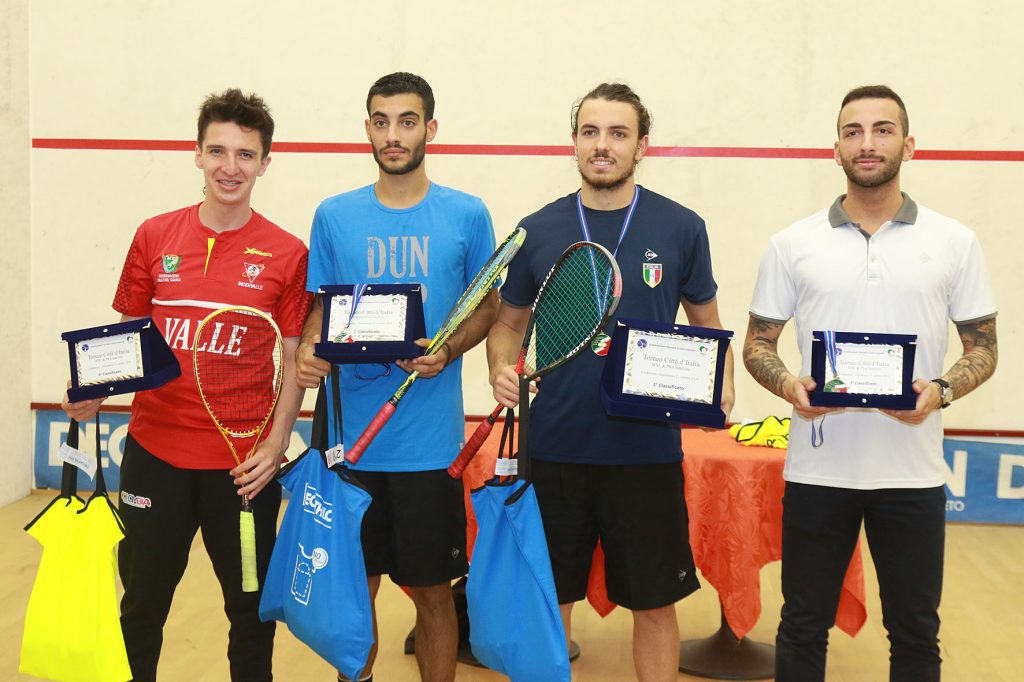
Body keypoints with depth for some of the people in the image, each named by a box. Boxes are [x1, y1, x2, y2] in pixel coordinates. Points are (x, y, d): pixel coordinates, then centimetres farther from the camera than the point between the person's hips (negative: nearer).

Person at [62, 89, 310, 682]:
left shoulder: (287, 254, -4)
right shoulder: (155, 237, 2)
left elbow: (293, 359, -1)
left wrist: (276, 443, -10)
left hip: (245, 464, -2)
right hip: (155, 452, 2)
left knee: (252, 610, 11)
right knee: (141, 606, 15)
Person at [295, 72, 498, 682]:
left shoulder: (467, 215, 1)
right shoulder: (334, 216, 5)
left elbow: (489, 307, 5)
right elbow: (319, 307, 11)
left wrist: (448, 350, -14)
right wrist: (308, 351, -10)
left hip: (430, 441, -1)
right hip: (349, 434, 2)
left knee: (432, 591, 7)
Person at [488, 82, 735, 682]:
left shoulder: (681, 228, 0)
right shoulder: (538, 231, 3)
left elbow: (708, 323, 9)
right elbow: (509, 322, 13)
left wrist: (722, 385, -9)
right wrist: (501, 369, -8)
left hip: (648, 451, -1)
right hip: (553, 448, 1)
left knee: (655, 604, 9)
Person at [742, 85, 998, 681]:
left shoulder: (955, 242, 3)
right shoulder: (793, 245, 4)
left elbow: (983, 347, 6)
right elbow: (758, 343, 6)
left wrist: (941, 390, -14)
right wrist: (788, 384, -15)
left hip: (913, 472, 0)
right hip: (817, 470, 0)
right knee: (803, 630, 11)